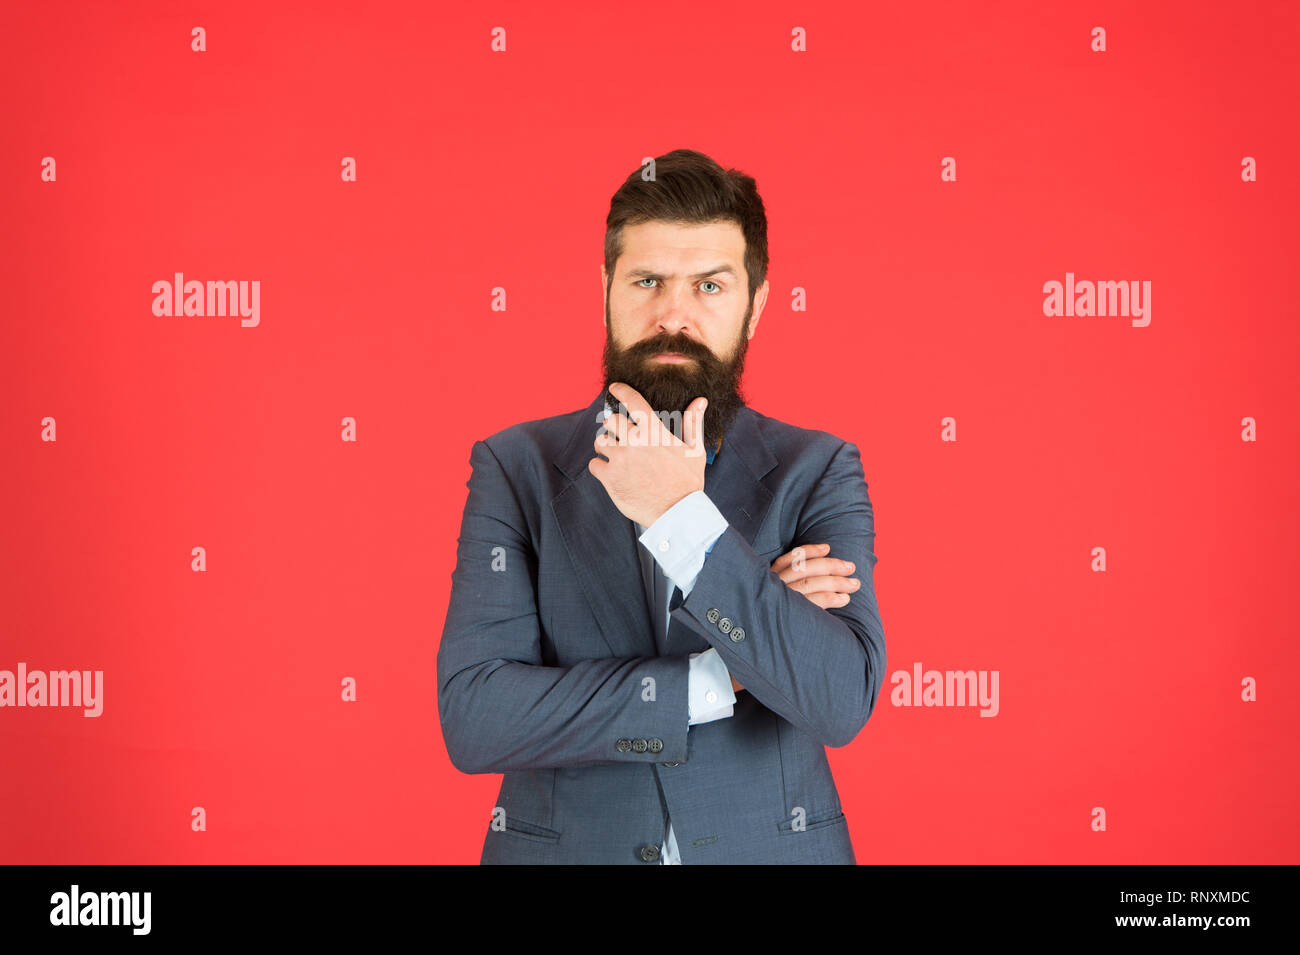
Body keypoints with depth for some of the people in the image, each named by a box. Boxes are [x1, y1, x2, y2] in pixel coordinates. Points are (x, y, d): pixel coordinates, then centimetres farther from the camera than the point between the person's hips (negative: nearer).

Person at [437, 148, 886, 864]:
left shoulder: (817, 472, -6)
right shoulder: (516, 468, -7)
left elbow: (841, 703, -20)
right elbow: (471, 718, -17)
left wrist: (684, 521, -26)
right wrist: (726, 678, -20)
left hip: (767, 847, 0)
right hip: (563, 846, 0)